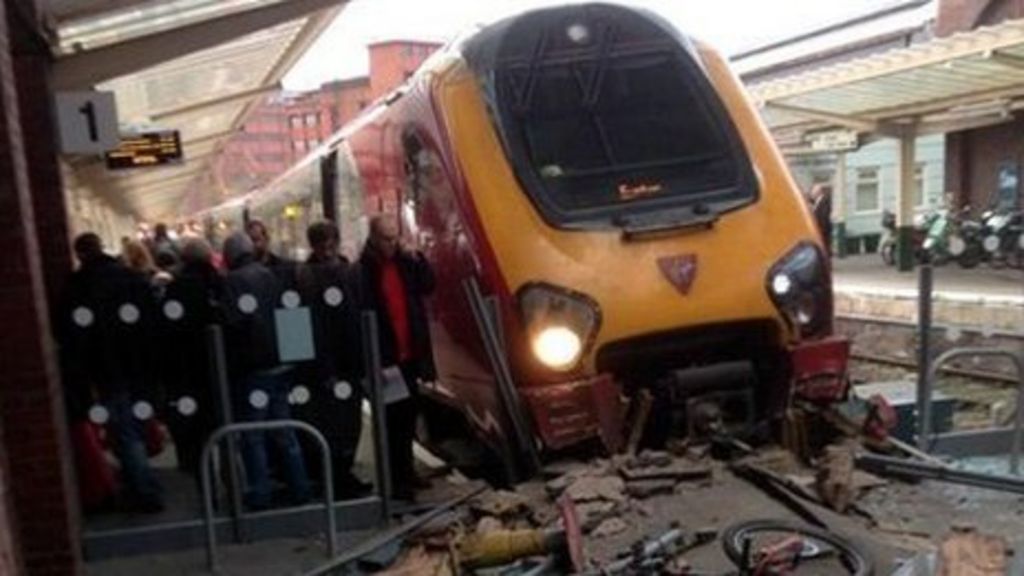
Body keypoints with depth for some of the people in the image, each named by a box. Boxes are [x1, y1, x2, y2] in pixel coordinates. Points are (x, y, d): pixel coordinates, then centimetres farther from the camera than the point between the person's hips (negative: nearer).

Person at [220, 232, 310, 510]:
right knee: (284, 430, 14)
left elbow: (232, 322, -20)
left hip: (251, 367, -6)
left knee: (252, 435, 4)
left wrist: (230, 366, -6)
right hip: (279, 364, 6)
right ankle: (299, 489, 19)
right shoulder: (271, 276, 8)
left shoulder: (232, 281, -11)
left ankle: (259, 495, 10)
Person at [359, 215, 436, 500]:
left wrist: (416, 257, -5)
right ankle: (399, 479, 3)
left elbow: (428, 286, 8)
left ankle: (405, 472, 28)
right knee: (393, 418, -4)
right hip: (385, 357, -6)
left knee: (408, 415, 15)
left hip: (410, 353, 6)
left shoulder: (405, 260, 9)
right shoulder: (364, 269, -10)